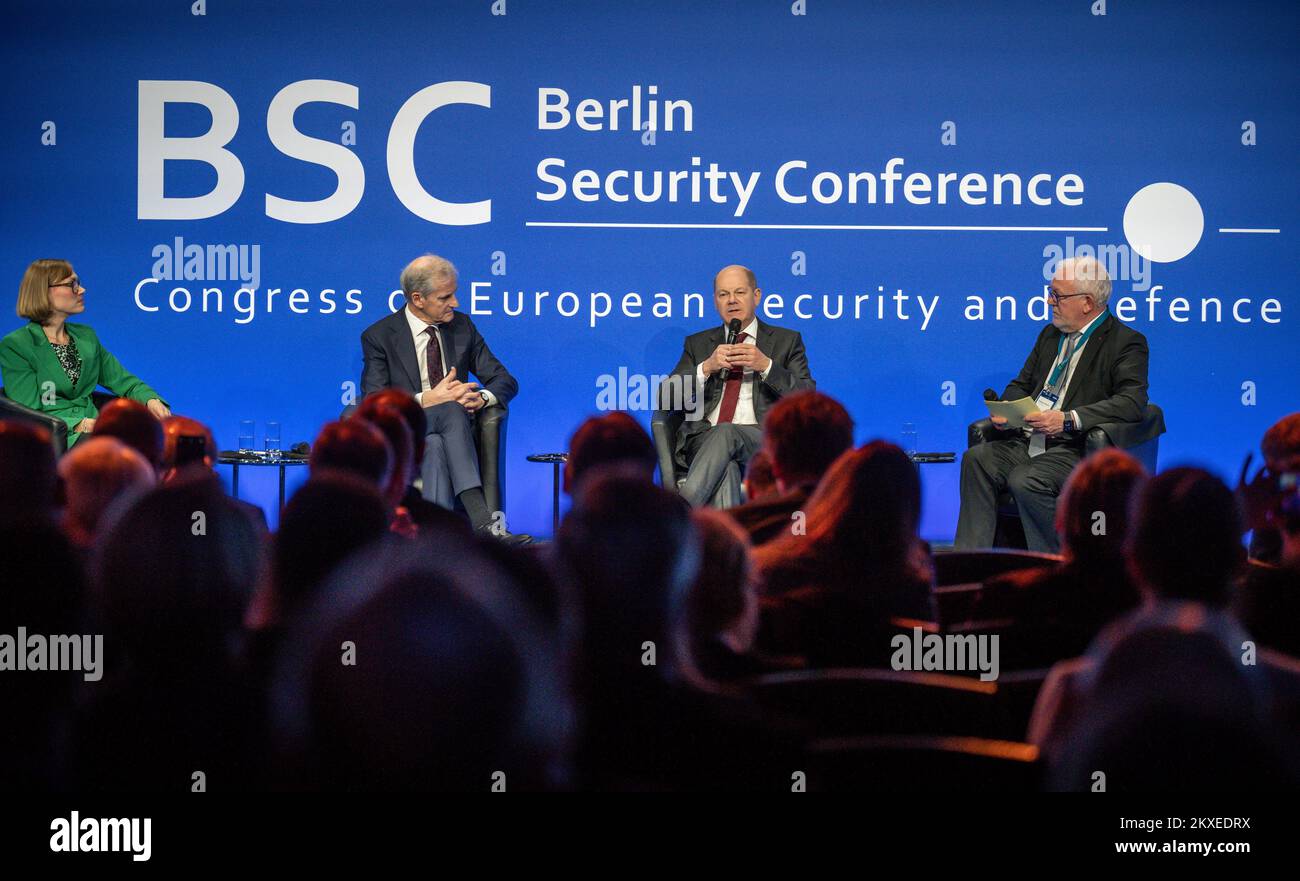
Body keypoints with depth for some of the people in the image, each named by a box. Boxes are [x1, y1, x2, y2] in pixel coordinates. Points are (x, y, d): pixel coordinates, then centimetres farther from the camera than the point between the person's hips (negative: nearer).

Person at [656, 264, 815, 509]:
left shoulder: (787, 341, 18)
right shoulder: (697, 344, 23)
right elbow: (666, 400, 11)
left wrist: (766, 366, -8)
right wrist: (707, 367, -5)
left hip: (763, 440, -2)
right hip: (704, 440, 2)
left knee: (726, 432, -38)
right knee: (725, 469, -37)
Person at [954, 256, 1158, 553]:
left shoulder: (1126, 342, -3)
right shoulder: (1050, 334, 21)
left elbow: (1132, 402, -17)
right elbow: (1022, 384, 26)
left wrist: (1068, 420, -26)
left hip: (1074, 450, -7)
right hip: (1027, 443, 7)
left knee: (1026, 481, -33)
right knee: (977, 458, -20)